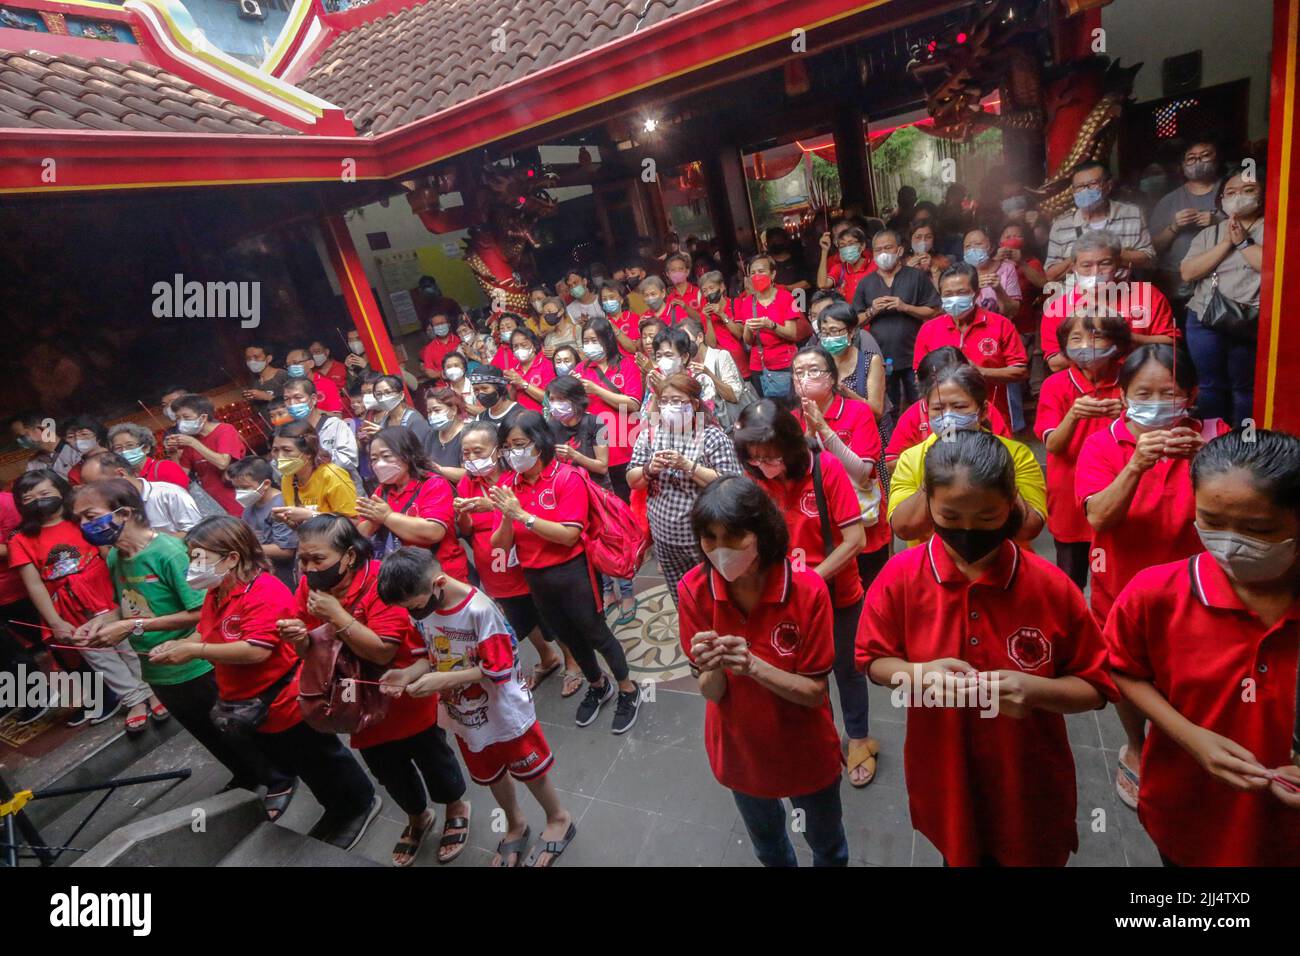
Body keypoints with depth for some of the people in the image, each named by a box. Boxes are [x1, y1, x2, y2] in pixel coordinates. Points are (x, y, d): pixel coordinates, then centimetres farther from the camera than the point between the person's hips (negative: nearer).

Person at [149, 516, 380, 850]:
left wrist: (194, 651, -30)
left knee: (321, 761, 10)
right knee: (287, 763, 26)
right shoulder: (215, 593, 2)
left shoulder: (264, 592, -29)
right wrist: (179, 644, -8)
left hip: (287, 704, -10)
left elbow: (257, 650, -35)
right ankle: (338, 810, 47)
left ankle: (363, 804, 34)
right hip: (248, 708, 10)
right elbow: (207, 634, 13)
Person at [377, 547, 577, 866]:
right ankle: (515, 823, 53)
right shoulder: (422, 608, -12)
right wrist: (410, 673, -18)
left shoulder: (479, 610, -32)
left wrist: (441, 680, -29)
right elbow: (434, 655, 1)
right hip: (465, 716, 6)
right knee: (491, 775, 26)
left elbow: (499, 668, -27)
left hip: (505, 714, -6)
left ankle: (559, 819, 44)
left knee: (528, 770, 16)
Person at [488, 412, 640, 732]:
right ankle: (598, 686, 48)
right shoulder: (507, 485, -3)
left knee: (595, 634, 11)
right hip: (534, 577, 6)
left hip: (572, 573, -6)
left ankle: (628, 690, 36)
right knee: (568, 636, 23)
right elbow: (500, 545, -3)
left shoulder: (567, 477, -18)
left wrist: (522, 514, -28)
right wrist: (506, 518, -23)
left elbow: (569, 535, -25)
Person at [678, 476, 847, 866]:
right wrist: (711, 669, -38)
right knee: (766, 846, 32)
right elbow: (710, 692, -16)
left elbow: (815, 692, -21)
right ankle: (779, 860, 62)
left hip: (805, 751, -2)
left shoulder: (808, 589, -27)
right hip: (738, 748, 2)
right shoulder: (693, 590, -21)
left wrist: (753, 665, -37)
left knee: (828, 847, 27)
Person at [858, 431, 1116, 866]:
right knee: (957, 854, 24)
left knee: (1031, 855, 23)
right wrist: (918, 673, -25)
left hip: (1029, 786, 0)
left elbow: (1096, 687, -7)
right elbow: (873, 660, -5)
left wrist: (1035, 689, -27)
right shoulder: (900, 576, -16)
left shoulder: (1051, 586, -17)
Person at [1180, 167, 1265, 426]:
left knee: (1246, 388, 4)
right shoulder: (1209, 233, 13)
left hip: (1253, 323, -3)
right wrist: (1226, 243, -7)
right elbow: (1188, 272, -1)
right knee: (1211, 385, 10)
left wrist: (1244, 241, -9)